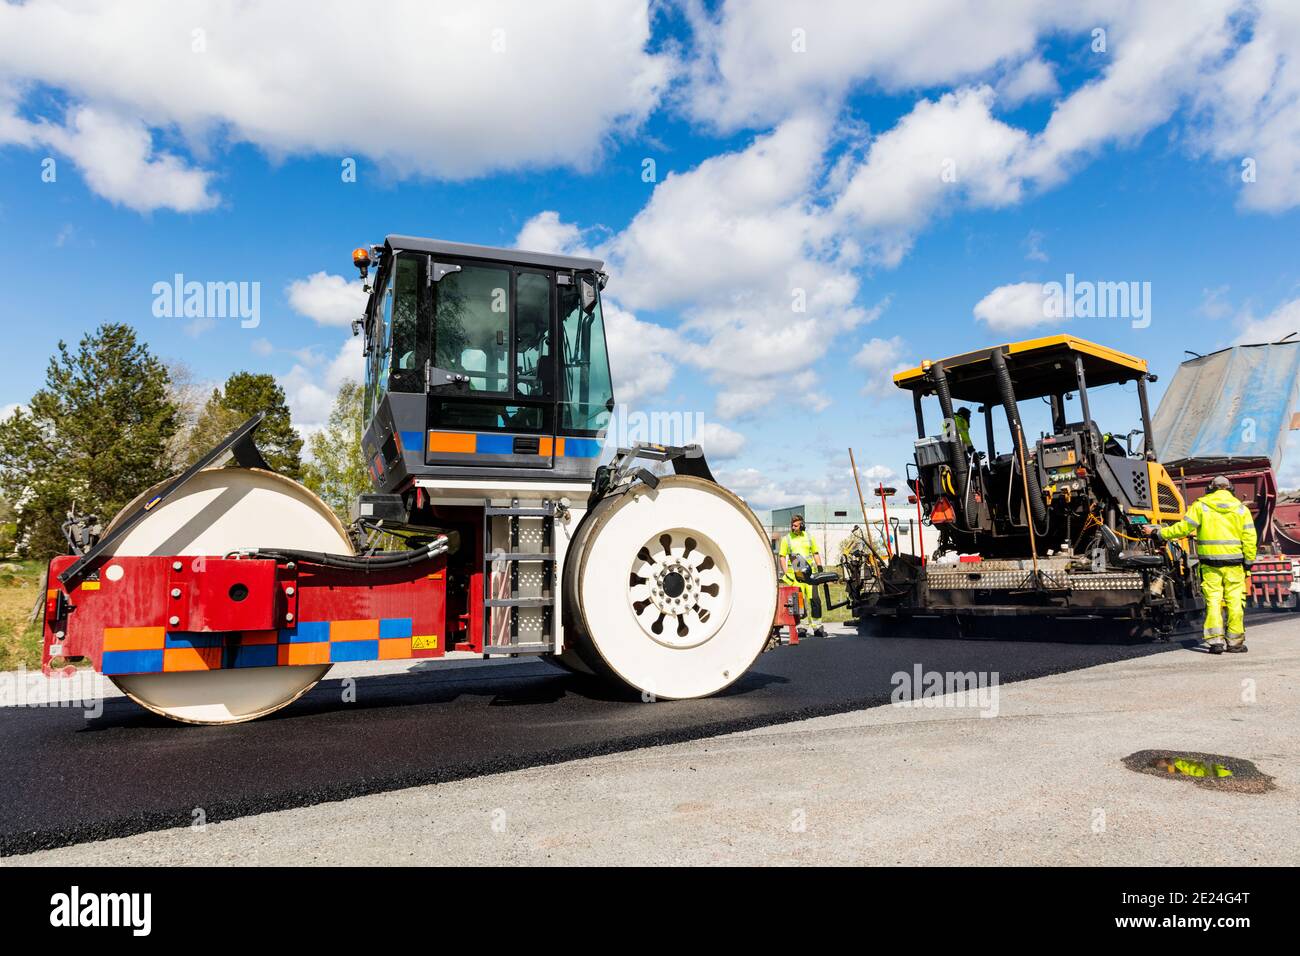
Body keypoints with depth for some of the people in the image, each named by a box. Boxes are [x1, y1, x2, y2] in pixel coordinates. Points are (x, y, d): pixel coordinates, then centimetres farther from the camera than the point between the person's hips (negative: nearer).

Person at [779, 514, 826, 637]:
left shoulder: (809, 537, 13)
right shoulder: (786, 539, 6)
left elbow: (816, 553, 19)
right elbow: (782, 557, 5)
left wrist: (820, 567, 8)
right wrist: (785, 573, -5)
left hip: (810, 573, 2)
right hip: (795, 574, -2)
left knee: (814, 599, -3)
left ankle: (817, 627, 4)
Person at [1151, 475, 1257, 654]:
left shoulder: (1201, 506, 1)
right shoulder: (1241, 509, 7)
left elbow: (1184, 527, -4)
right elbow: (1249, 538, 4)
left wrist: (1162, 532, 7)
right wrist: (1248, 562, 9)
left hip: (1210, 561, -1)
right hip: (1234, 562, 1)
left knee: (1213, 600, 2)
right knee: (1235, 601, 5)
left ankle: (1215, 640, -2)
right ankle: (1235, 642, 9)